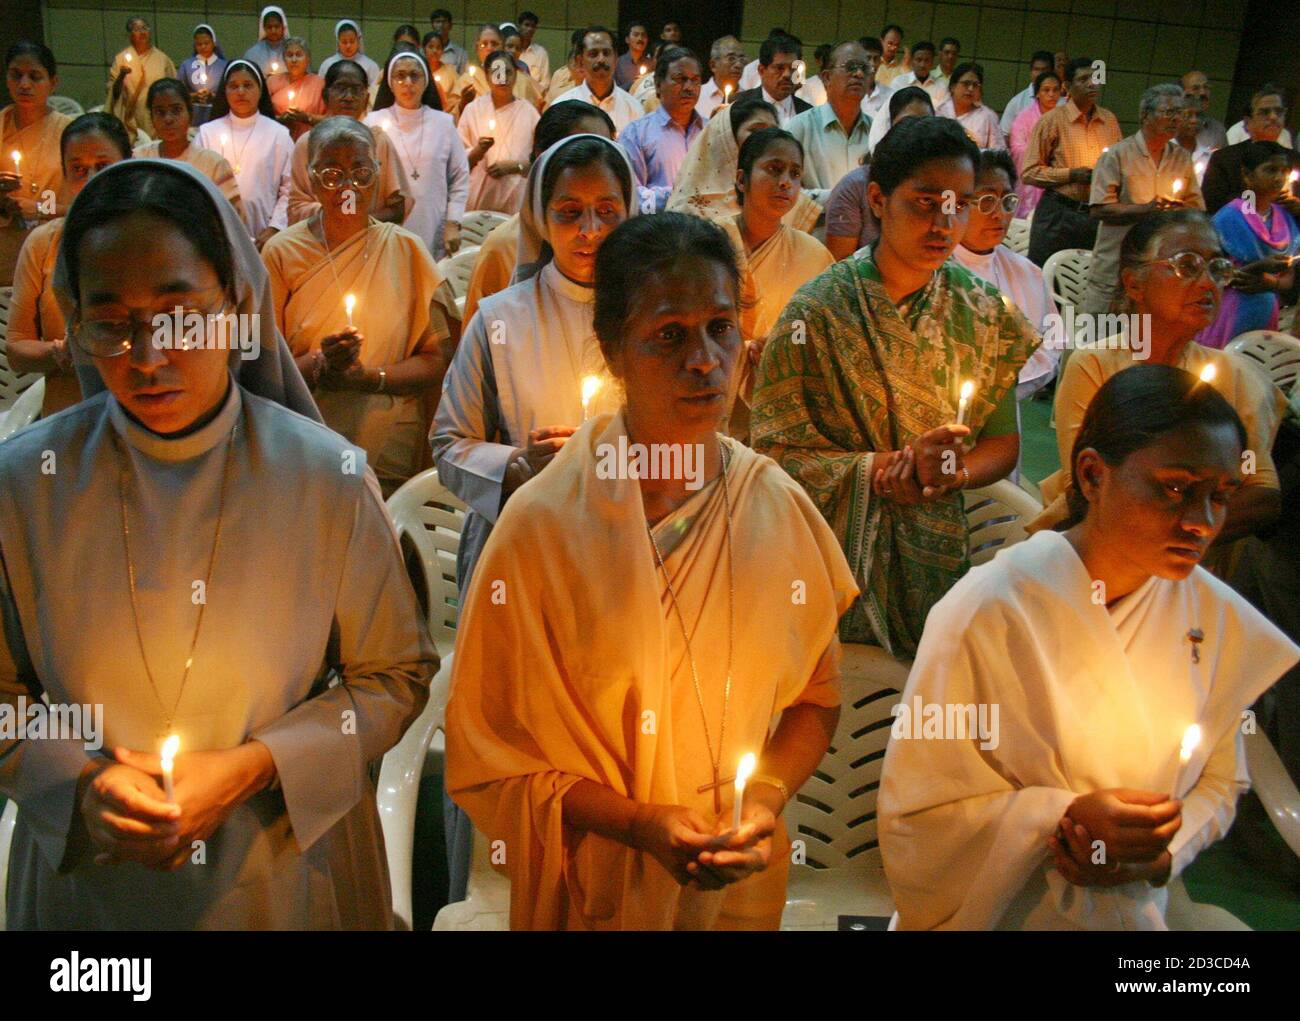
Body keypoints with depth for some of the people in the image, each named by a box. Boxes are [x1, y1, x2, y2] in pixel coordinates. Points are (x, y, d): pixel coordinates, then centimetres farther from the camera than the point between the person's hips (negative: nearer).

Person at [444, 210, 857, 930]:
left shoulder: (780, 506, -8)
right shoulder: (543, 522, -18)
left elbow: (817, 694, 4)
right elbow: (487, 751, -12)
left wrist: (767, 797, -12)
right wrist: (639, 824, -20)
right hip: (595, 888, -2)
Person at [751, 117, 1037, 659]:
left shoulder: (983, 310, 2)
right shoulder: (817, 310, -11)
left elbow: (1003, 442, 6)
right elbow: (775, 448, -11)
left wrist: (951, 474, -15)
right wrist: (886, 467, -21)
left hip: (943, 545, 3)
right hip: (841, 551, -3)